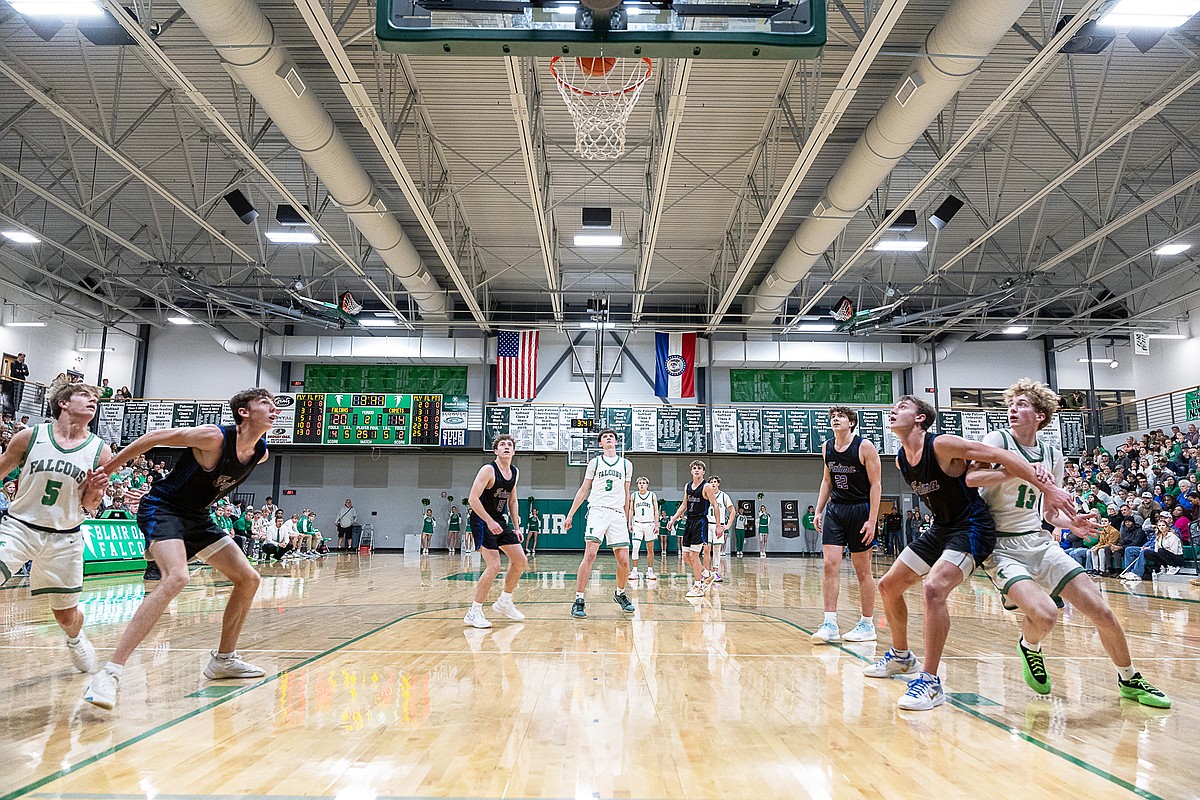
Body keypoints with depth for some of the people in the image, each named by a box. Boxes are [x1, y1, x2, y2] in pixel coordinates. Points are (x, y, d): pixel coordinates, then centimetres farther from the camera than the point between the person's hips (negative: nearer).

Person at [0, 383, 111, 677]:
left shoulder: (100, 452, -3)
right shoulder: (30, 436, -6)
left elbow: (90, 508, 5)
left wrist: (93, 492, -16)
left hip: (64, 538, 1)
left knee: (67, 616, 13)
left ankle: (75, 637, 47)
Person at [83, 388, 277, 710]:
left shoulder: (261, 453, -2)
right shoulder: (214, 437, -24)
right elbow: (154, 438, -15)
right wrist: (106, 470, -10)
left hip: (196, 516, 9)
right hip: (162, 509, -8)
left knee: (248, 579, 7)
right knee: (177, 577, -33)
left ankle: (223, 660, 22)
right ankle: (110, 673, -32)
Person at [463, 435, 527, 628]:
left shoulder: (515, 472, 6)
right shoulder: (488, 470, -18)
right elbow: (472, 498, -24)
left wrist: (516, 527, 12)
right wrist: (490, 521, -28)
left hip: (500, 520, 8)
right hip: (482, 520, -8)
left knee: (520, 561, 7)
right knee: (493, 565, -18)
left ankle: (504, 602, 25)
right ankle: (474, 613, -8)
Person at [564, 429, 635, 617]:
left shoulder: (626, 464, 16)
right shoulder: (595, 462, 11)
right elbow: (583, 490, 13)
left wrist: (626, 518, 21)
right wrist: (570, 515, 9)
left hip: (618, 514, 3)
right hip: (597, 510, -2)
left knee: (624, 561, 0)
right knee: (590, 555, -17)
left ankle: (620, 594, 26)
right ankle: (578, 601, -13)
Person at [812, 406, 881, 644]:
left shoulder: (865, 446, -11)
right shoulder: (826, 447, 6)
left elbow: (876, 484, -11)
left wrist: (872, 520, -17)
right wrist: (819, 511, 12)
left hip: (859, 510, -5)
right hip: (835, 509, 5)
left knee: (862, 569, 4)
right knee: (830, 564, -6)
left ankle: (867, 624, 16)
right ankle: (830, 624, -4)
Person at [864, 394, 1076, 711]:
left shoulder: (942, 445, -21)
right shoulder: (901, 460, 3)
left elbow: (1002, 456, -22)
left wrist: (1048, 488, -25)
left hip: (971, 528, -9)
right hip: (941, 528, 9)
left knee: (934, 588, -30)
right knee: (888, 586, 11)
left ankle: (931, 683, -21)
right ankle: (901, 657, 33)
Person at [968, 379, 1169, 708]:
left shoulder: (1052, 455, 9)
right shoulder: (998, 439, -7)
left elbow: (1048, 512, 17)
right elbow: (970, 478, -25)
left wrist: (1072, 523, -5)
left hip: (1039, 543, 5)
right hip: (1001, 547, -5)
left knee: (1102, 612, 0)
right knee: (1045, 614, -27)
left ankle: (1129, 680, 27)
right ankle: (1029, 646, 10)